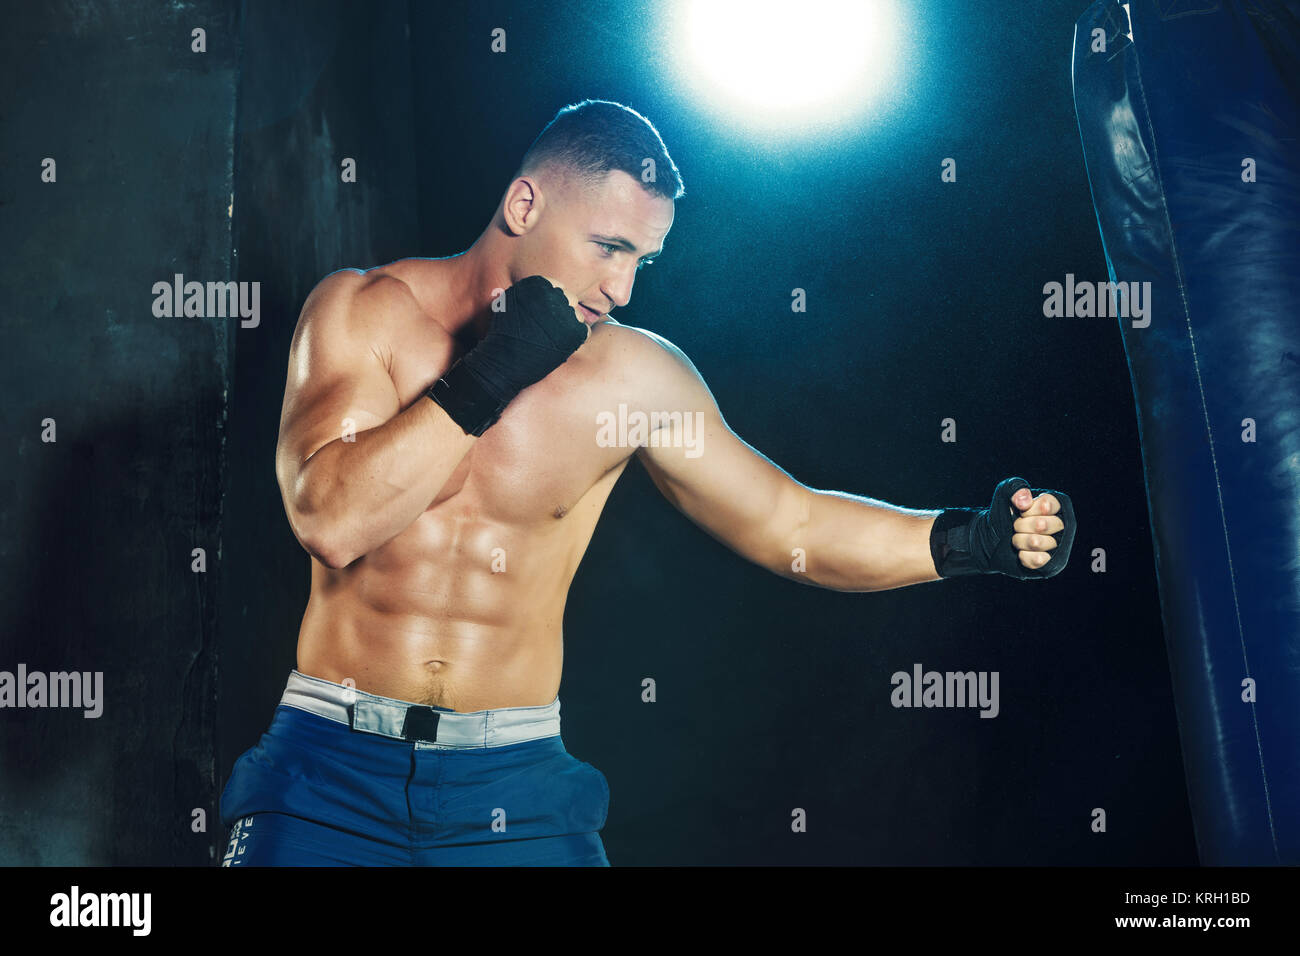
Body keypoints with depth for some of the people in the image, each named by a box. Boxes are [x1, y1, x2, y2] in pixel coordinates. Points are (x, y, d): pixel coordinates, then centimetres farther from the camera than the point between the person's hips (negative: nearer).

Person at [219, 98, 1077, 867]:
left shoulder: (633, 378, -4)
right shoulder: (364, 310, -5)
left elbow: (791, 526, 1)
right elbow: (331, 521, -18)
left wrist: (967, 539, -11)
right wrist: (488, 377, -19)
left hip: (513, 777, 1)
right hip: (333, 762, 0)